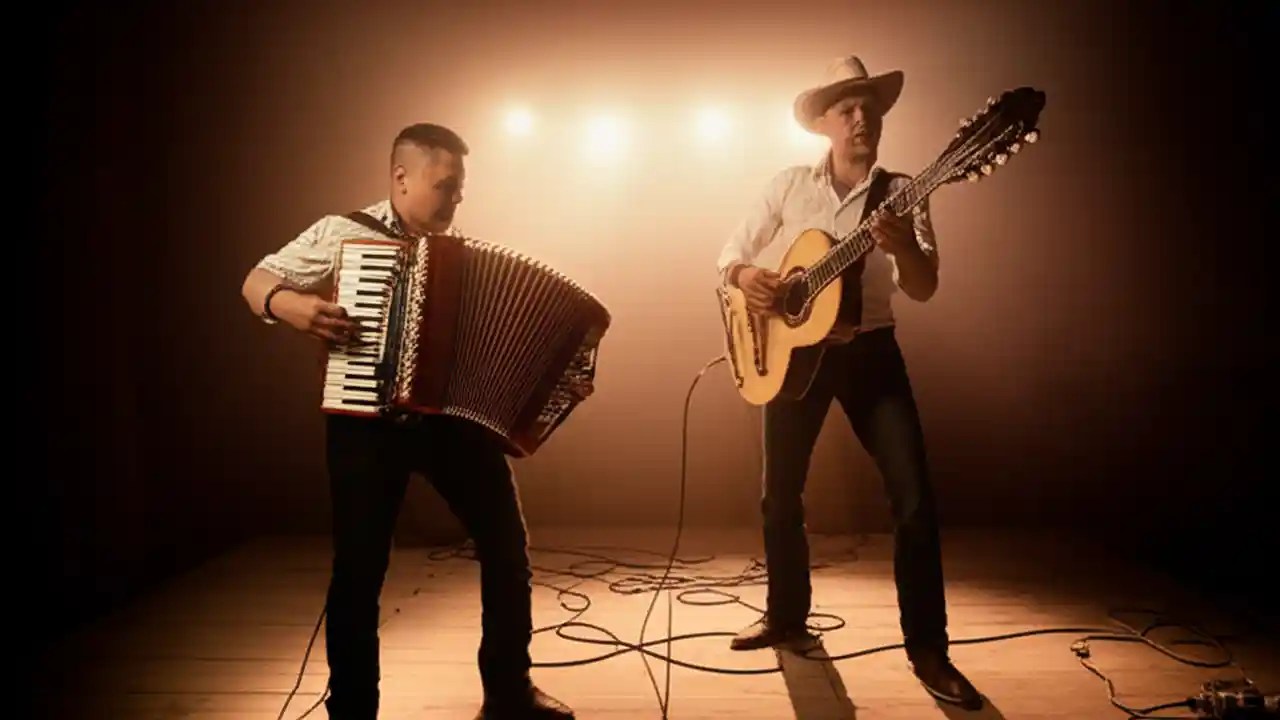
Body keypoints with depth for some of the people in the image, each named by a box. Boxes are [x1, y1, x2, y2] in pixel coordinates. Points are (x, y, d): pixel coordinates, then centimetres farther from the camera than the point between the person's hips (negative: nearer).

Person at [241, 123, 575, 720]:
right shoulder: (342, 232, -1)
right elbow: (256, 281, 4)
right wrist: (287, 303, -19)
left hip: (454, 416, 4)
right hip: (368, 420, -3)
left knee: (507, 547, 6)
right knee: (359, 568, 2)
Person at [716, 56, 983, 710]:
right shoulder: (790, 184, 2)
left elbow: (924, 289, -11)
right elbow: (732, 250, 6)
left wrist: (903, 247, -32)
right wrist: (744, 276, -17)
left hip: (870, 351, -1)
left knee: (914, 497, -9)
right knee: (780, 495, 9)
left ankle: (928, 651, 5)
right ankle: (786, 617, 30)